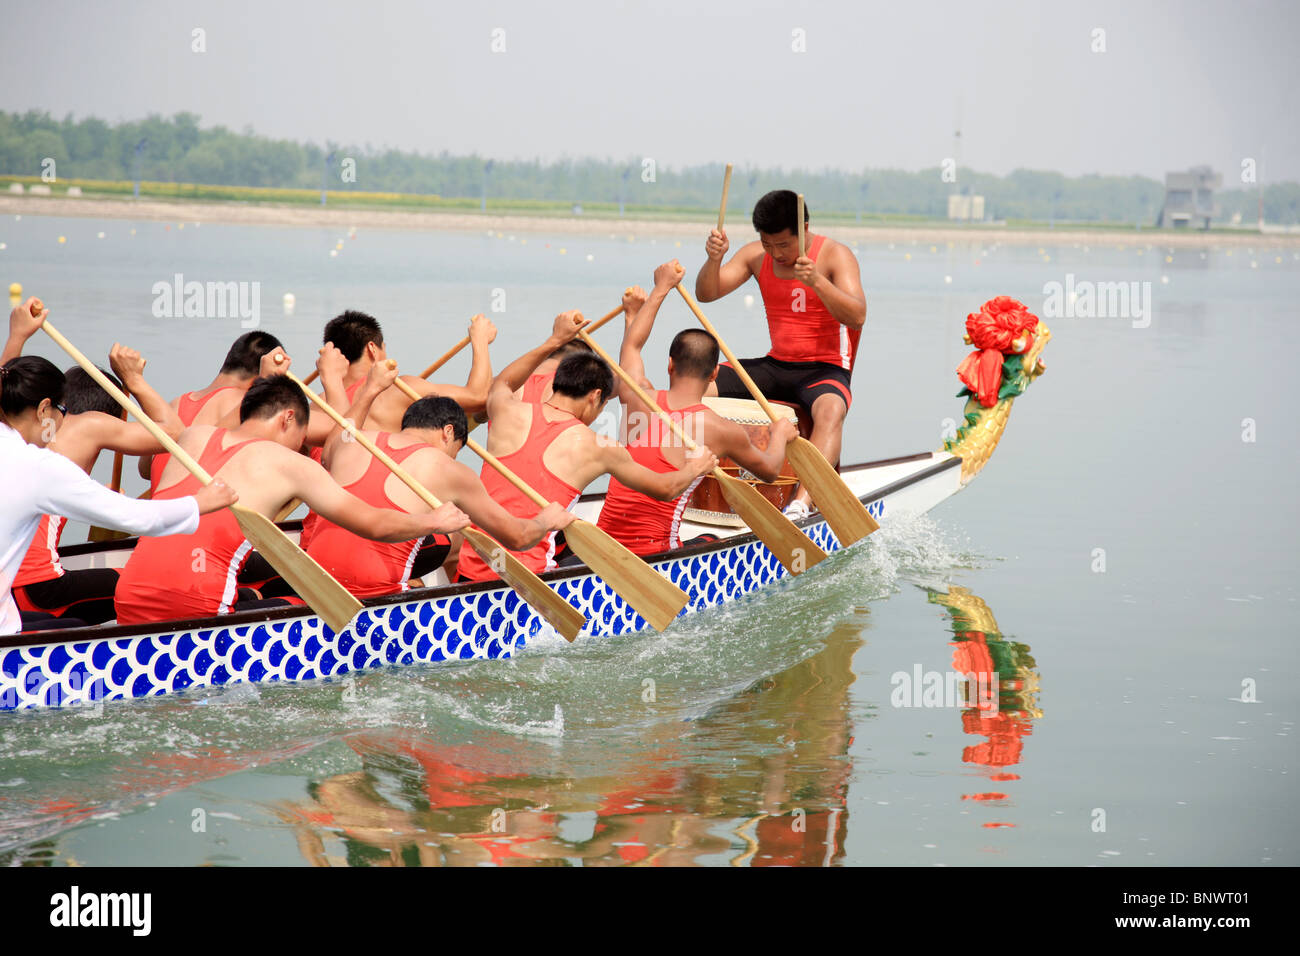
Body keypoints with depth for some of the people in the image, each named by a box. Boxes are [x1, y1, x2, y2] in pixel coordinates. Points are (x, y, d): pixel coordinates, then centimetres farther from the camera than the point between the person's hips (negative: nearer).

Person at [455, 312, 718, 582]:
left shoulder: (507, 412, 9)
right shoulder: (598, 448, 3)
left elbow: (500, 385, 38)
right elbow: (666, 489, 20)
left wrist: (554, 341, 43)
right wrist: (694, 469, 41)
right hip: (527, 579, -3)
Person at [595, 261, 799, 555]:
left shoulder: (639, 401, 3)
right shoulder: (723, 431, -5)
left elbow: (632, 345, 27)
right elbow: (771, 470, 16)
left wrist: (661, 289, 42)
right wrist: (780, 434, 38)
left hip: (602, 547, 4)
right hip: (651, 554, -4)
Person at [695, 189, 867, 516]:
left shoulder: (835, 255, -10)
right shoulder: (755, 255, 4)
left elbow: (857, 317, -23)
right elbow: (705, 294, -1)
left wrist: (817, 281, -38)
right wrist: (714, 259, -22)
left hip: (825, 369, -5)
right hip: (775, 367, 6)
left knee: (830, 410, -40)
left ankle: (802, 503, -52)